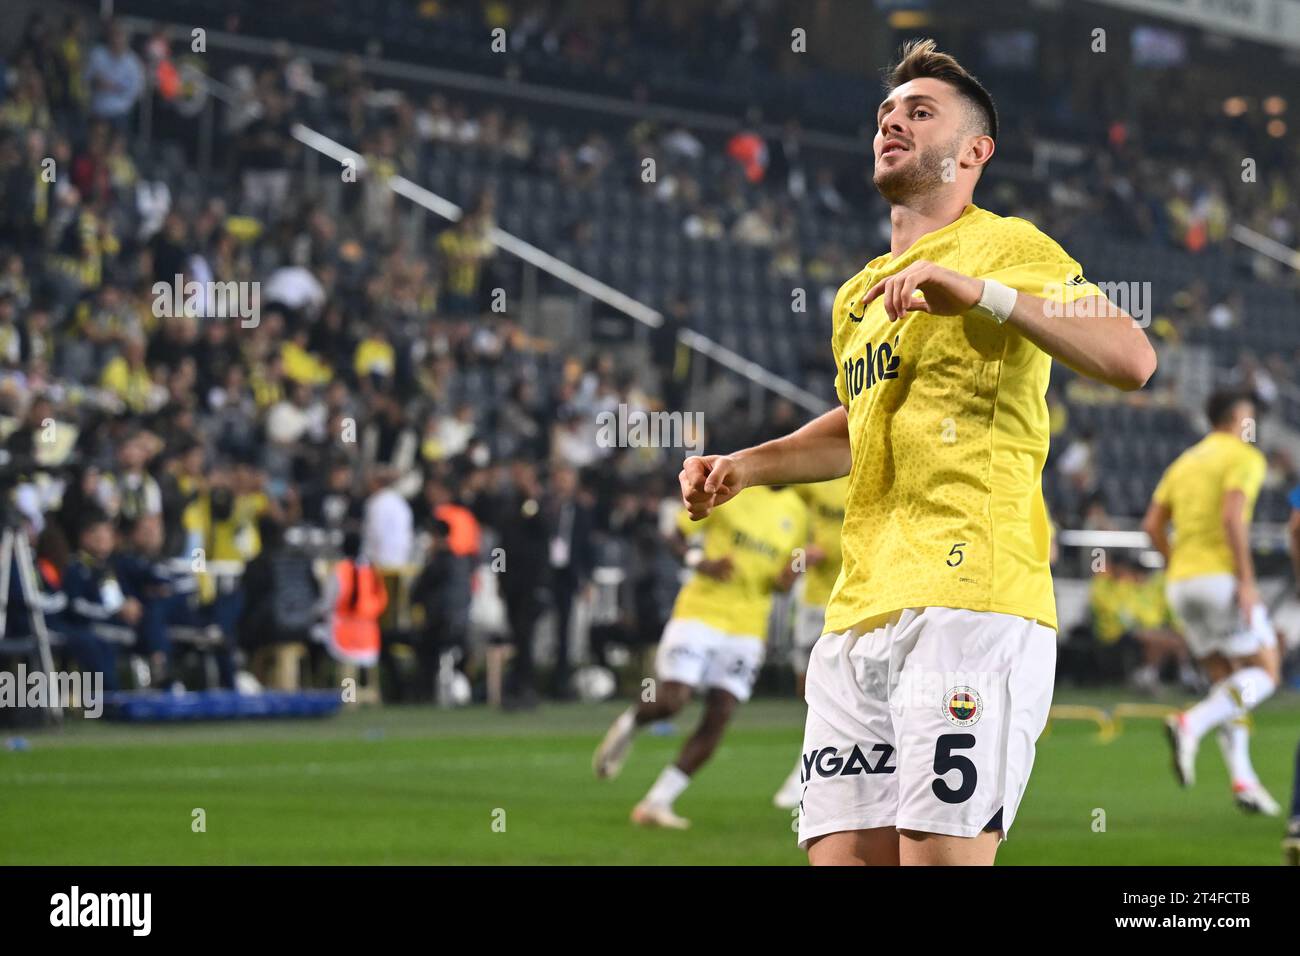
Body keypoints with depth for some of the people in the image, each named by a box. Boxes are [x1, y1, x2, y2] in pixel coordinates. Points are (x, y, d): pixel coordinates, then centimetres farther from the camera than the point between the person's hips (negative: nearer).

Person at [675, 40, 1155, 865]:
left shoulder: (1005, 246, 2)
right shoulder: (858, 296, 25)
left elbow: (1132, 360, -14)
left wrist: (980, 292, -22)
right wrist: (743, 468, 30)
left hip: (968, 601, -7)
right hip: (859, 613, 7)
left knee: (940, 854, -16)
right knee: (843, 852, 0)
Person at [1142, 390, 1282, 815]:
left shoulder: (1184, 462, 20)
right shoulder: (1245, 457, -2)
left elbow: (1152, 525, 12)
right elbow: (1232, 515, -18)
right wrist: (1246, 580, -19)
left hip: (1181, 582, 8)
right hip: (1220, 573, -8)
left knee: (1226, 681, 11)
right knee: (1264, 673, -2)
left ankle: (1242, 779, 0)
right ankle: (1191, 724, -24)